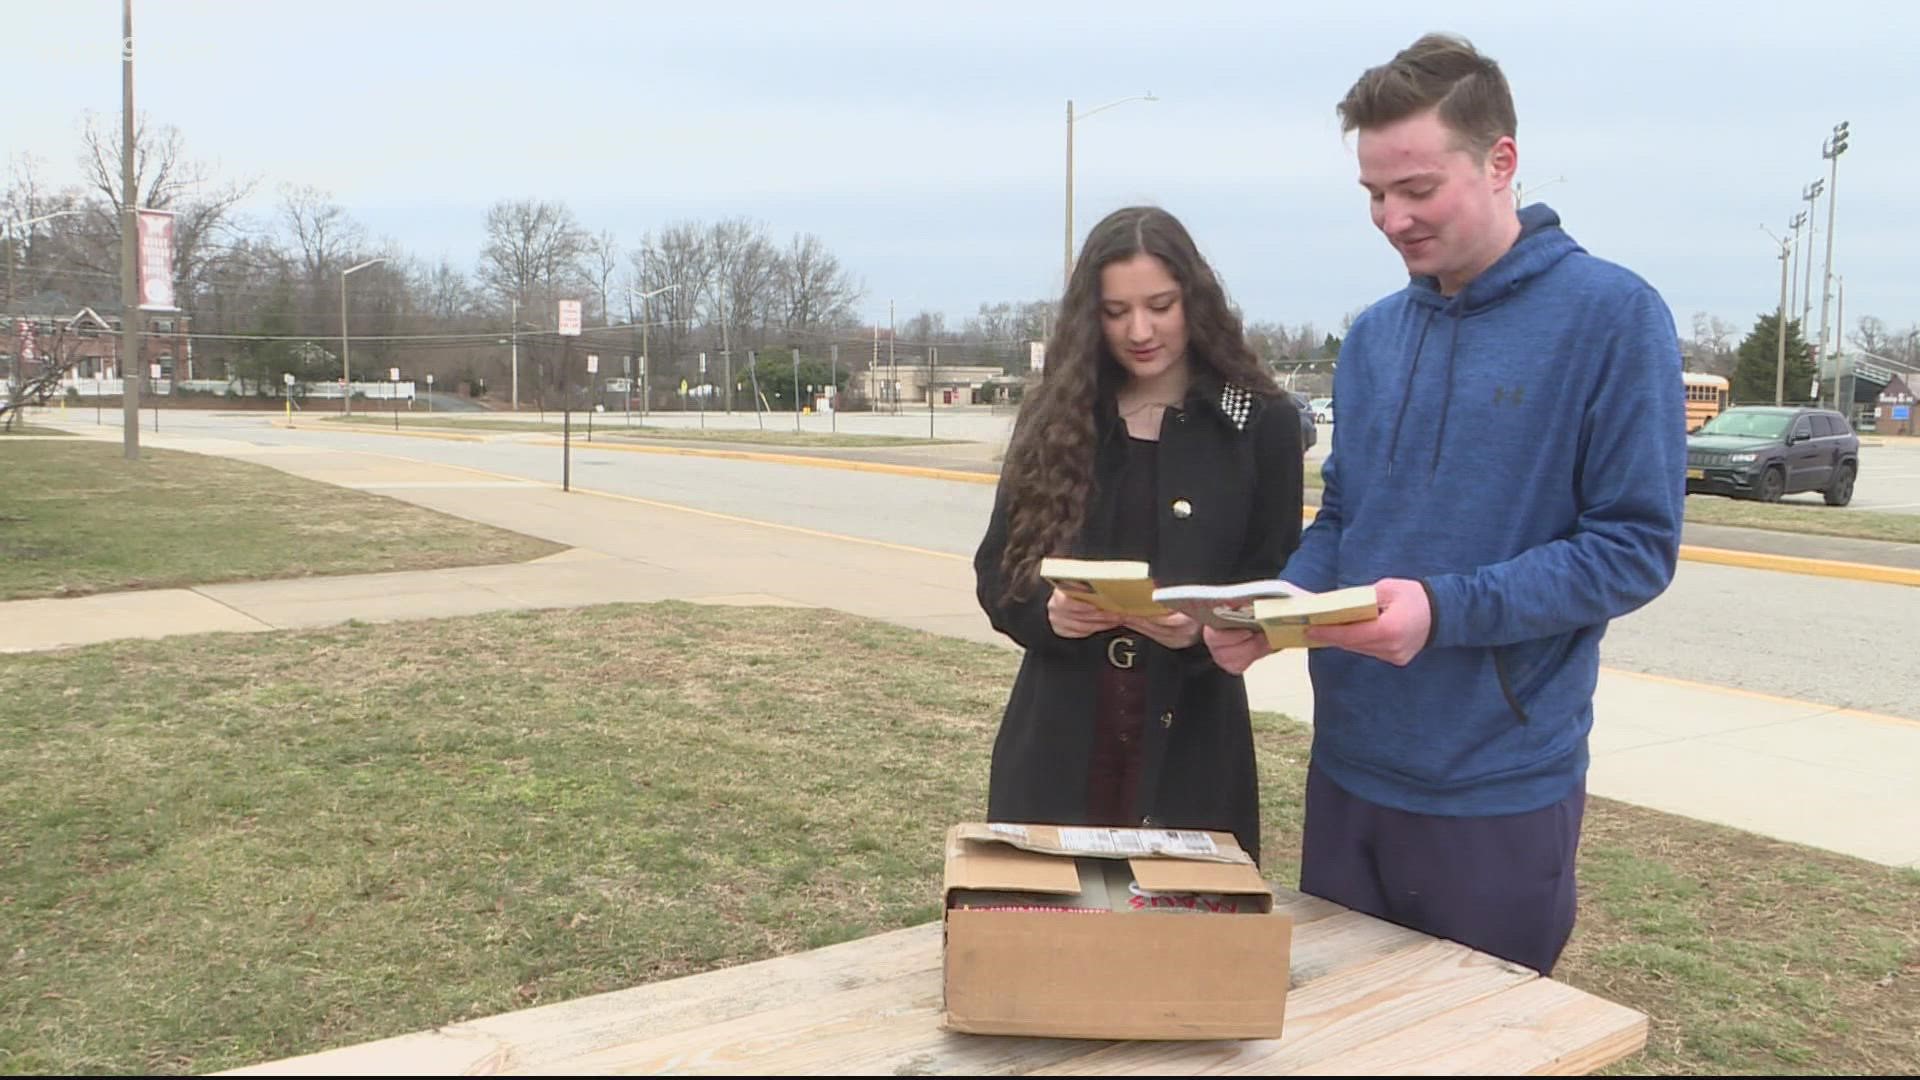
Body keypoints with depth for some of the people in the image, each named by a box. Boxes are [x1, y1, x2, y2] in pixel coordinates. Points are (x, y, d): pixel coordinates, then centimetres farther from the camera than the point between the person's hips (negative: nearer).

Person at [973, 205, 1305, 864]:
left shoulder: (1261, 422, -2)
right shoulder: (1054, 420, 5)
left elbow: (1278, 585, -1)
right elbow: (994, 571, 5)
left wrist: (1205, 630, -22)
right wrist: (1046, 612, -17)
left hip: (1190, 745, -2)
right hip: (1057, 741, 2)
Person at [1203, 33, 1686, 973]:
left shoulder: (1611, 315, -11)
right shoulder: (1373, 335, 7)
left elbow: (1635, 547, -14)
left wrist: (1447, 609, -25)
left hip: (1502, 782, -5)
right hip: (1349, 765, 5)